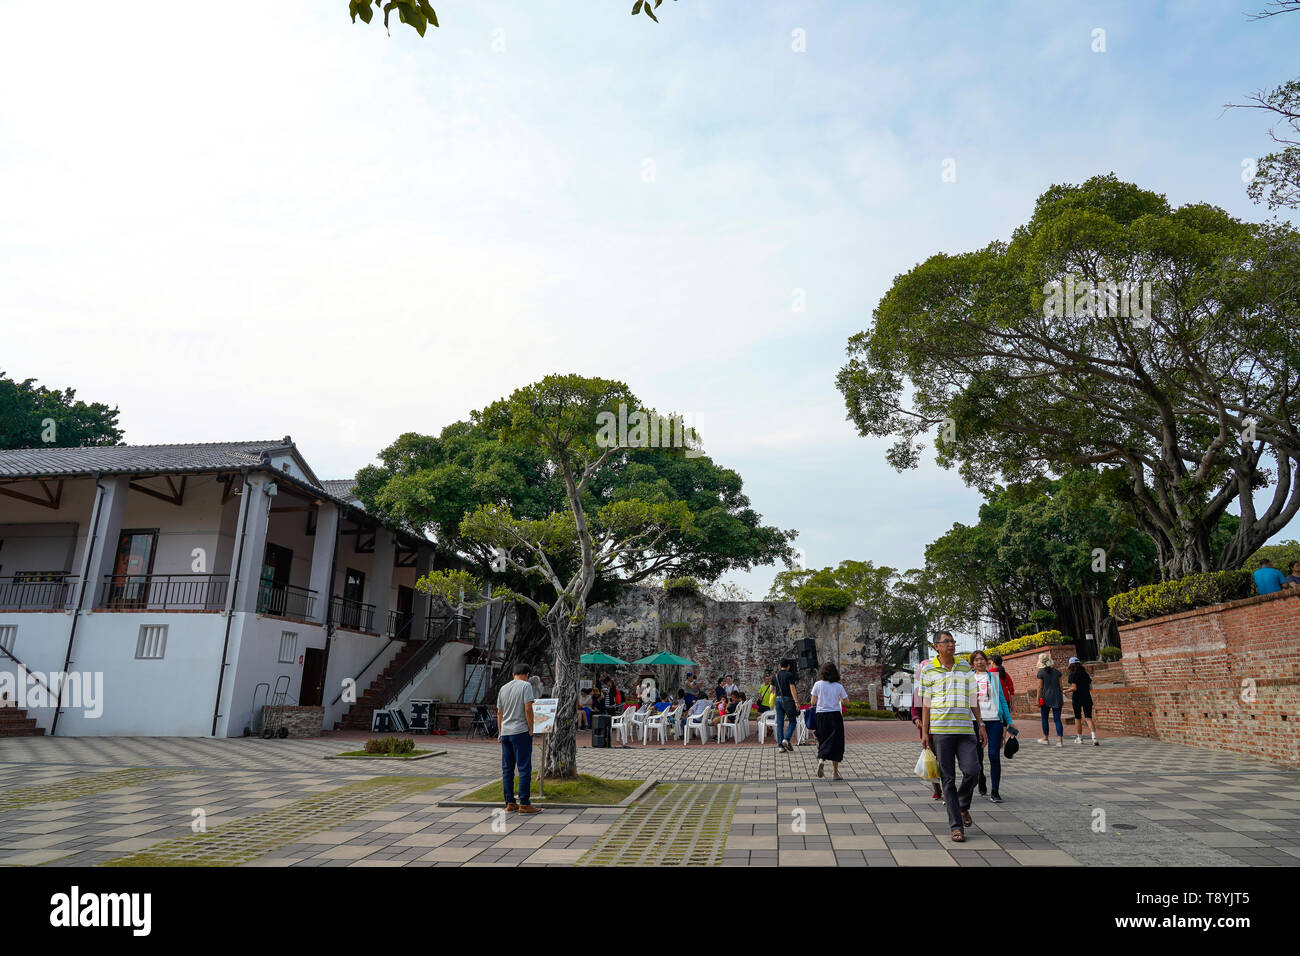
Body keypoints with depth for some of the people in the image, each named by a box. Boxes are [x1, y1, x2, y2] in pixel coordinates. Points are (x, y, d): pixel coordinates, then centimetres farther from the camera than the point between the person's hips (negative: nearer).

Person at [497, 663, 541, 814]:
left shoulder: (503, 688, 14)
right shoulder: (526, 686, -5)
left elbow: (499, 713, 15)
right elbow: (528, 709, -13)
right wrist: (531, 729, -6)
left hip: (505, 732, 7)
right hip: (521, 731, -6)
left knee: (507, 768, 9)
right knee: (524, 768, -3)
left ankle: (510, 803, 13)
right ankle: (524, 804, -3)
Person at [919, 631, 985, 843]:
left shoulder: (965, 667, 11)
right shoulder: (929, 670, 3)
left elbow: (973, 698, 16)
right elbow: (926, 703, 4)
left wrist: (981, 725, 11)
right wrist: (924, 732, 1)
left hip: (965, 729, 2)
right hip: (941, 730, -2)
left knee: (972, 770, -11)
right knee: (948, 779, 0)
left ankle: (963, 805, 19)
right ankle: (956, 826, 8)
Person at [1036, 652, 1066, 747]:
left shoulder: (1041, 672, -7)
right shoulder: (1057, 671, 4)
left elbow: (1040, 687, -8)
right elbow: (1060, 686, 7)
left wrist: (1037, 700, -3)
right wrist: (1062, 698, 16)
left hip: (1045, 698, -3)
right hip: (1057, 697, 3)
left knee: (1044, 718, 12)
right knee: (1057, 719, 3)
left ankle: (1045, 738, 22)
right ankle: (1059, 740, -6)